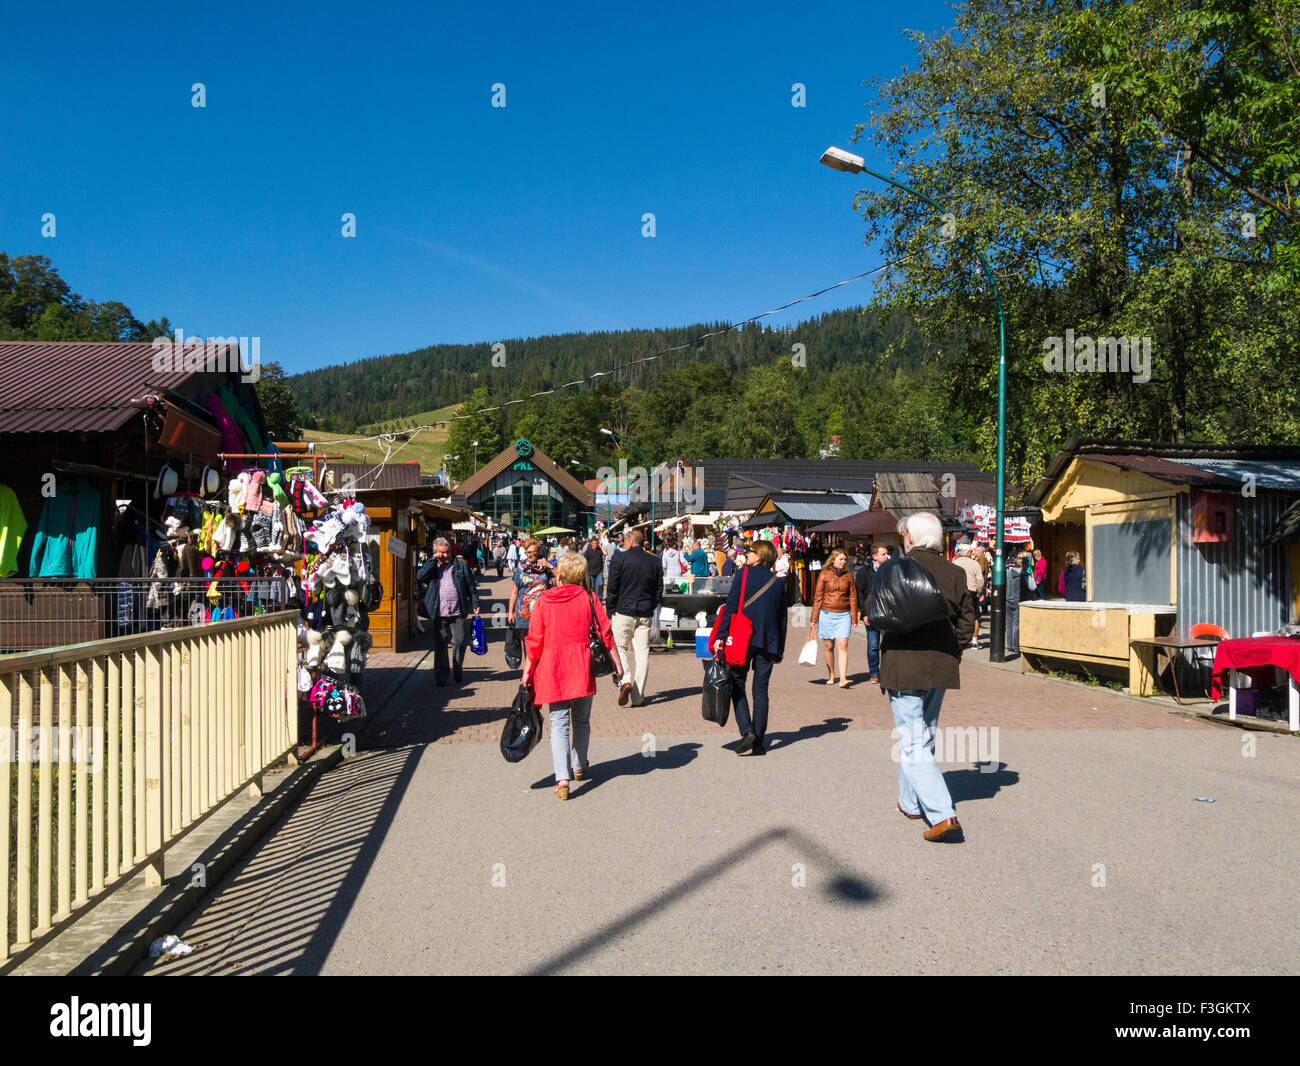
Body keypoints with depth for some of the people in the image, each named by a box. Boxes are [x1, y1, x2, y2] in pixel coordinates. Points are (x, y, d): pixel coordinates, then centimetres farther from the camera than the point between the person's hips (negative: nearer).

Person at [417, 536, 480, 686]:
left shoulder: (461, 565, 9)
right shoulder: (432, 567, 11)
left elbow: (471, 586, 11)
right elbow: (420, 577, -9)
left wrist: (475, 604, 4)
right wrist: (433, 560, -7)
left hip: (458, 613, 0)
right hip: (439, 614, 0)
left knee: (460, 642, 1)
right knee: (440, 645, 3)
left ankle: (458, 672, 20)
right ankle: (440, 677, 12)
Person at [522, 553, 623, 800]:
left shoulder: (544, 600, -2)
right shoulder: (589, 598, 0)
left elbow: (534, 639, -2)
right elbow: (606, 633, 0)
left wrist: (527, 669, 7)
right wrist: (617, 662, 7)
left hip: (552, 669, -1)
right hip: (582, 669, 1)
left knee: (559, 723, 0)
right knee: (581, 721, 18)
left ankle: (563, 778, -14)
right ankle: (579, 767, 35)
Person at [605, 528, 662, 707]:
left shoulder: (619, 558, -5)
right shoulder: (654, 561, 6)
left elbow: (612, 586, -6)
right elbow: (659, 587, 10)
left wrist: (610, 608, 4)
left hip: (624, 611, -3)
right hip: (645, 613, 3)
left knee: (620, 648, 8)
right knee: (642, 652, 5)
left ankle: (625, 681, -15)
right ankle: (638, 697, 7)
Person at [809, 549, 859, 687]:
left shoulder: (848, 576, 8)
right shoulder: (824, 575, 2)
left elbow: (853, 598, 11)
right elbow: (818, 597, 3)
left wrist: (854, 619, 6)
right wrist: (814, 620, 1)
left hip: (844, 615, 1)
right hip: (827, 614, -1)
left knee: (843, 646, -10)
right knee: (829, 646, 7)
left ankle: (843, 679, -15)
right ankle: (831, 676, 21)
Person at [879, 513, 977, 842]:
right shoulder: (956, 573, 3)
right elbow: (967, 623, 5)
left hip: (904, 666, -5)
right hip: (941, 667, 6)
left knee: (913, 745, -2)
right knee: (923, 737, 21)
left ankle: (942, 815, -12)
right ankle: (911, 802, 33)